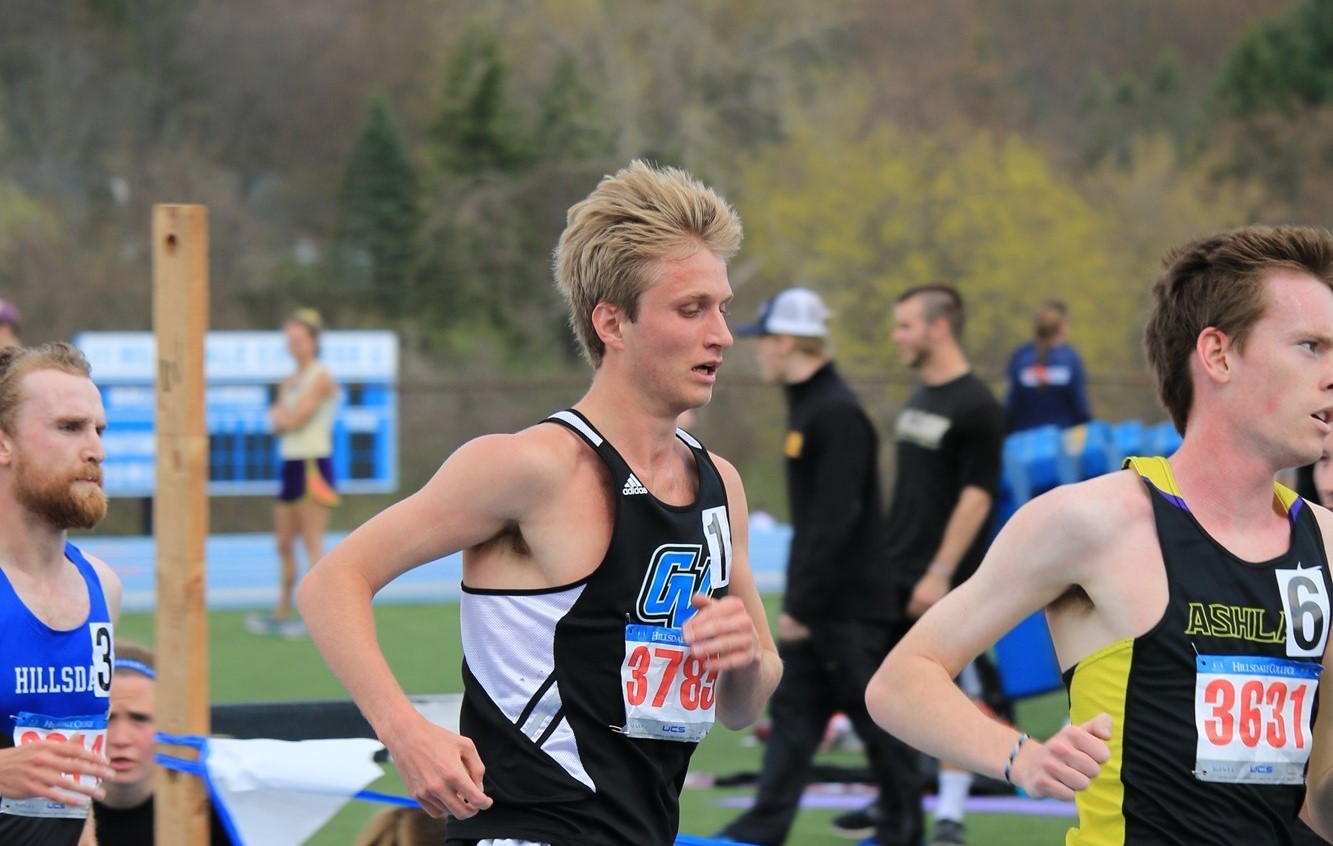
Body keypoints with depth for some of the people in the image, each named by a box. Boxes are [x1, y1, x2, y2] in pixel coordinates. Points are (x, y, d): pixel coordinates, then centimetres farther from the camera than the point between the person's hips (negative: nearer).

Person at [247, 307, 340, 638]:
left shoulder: (321, 378, -8)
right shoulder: (289, 383, 17)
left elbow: (295, 420, -15)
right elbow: (280, 426, 10)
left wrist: (279, 413, 4)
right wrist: (284, 419, -11)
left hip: (314, 465, -9)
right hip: (291, 464, 9)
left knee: (312, 543, -10)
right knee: (284, 544, 10)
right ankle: (283, 614, 17)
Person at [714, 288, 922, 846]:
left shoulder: (839, 415, -18)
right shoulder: (806, 407, 12)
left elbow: (834, 523, -23)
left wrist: (802, 606, -22)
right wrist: (797, 602, 17)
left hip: (851, 605, -10)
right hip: (814, 604, 10)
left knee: (876, 717, 1)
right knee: (793, 710, 6)